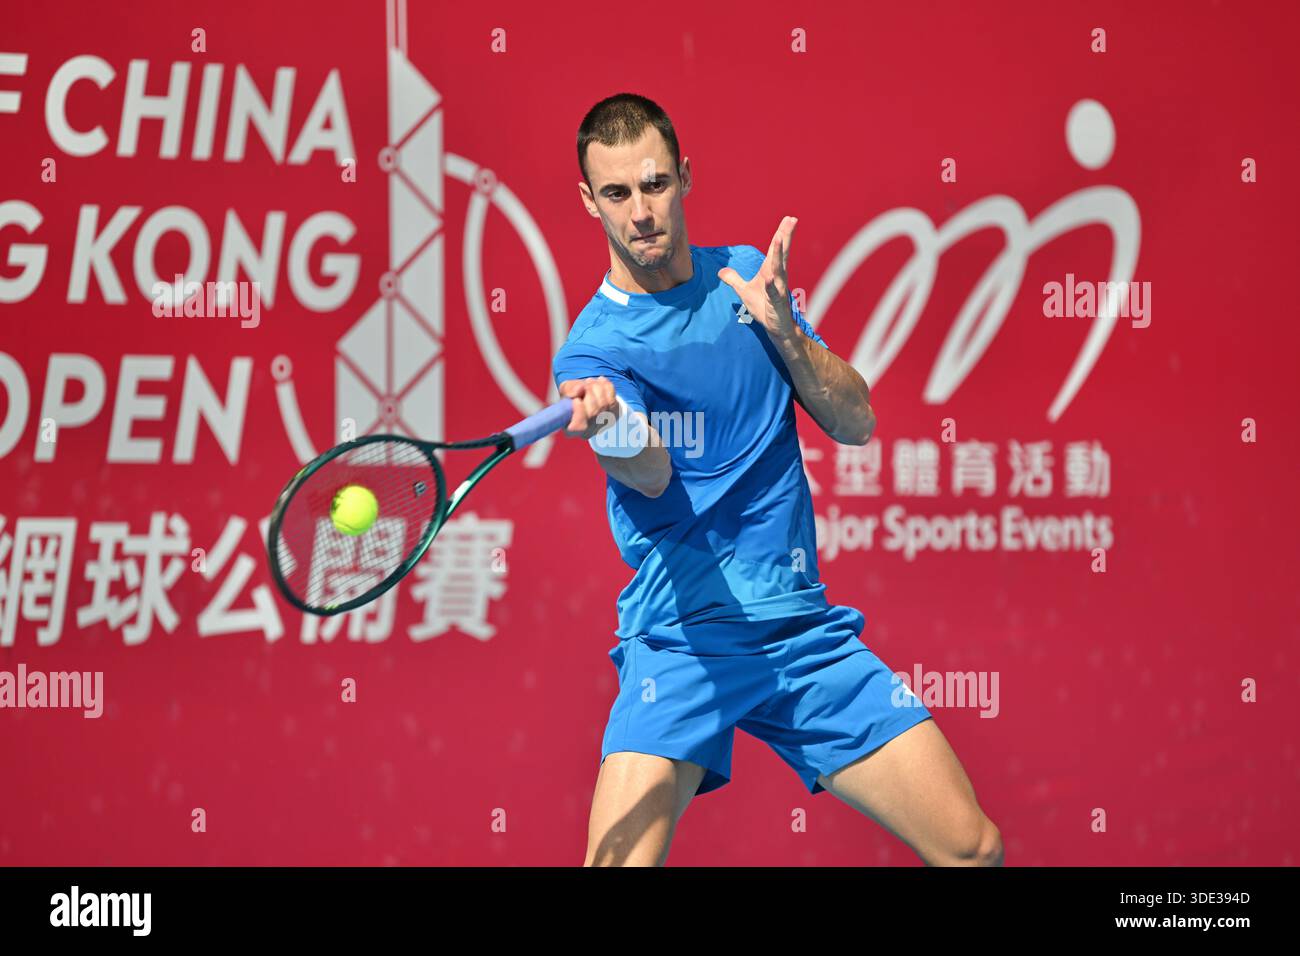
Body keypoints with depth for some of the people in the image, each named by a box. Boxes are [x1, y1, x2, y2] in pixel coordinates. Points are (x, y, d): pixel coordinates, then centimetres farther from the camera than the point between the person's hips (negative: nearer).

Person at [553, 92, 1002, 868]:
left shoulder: (748, 278, 9)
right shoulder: (593, 349, -7)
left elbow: (857, 424, 7)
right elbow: (652, 475, -26)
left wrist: (783, 328, -10)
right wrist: (607, 426, -49)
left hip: (804, 628, 4)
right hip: (683, 641, -4)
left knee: (974, 852, -3)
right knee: (620, 859, -24)